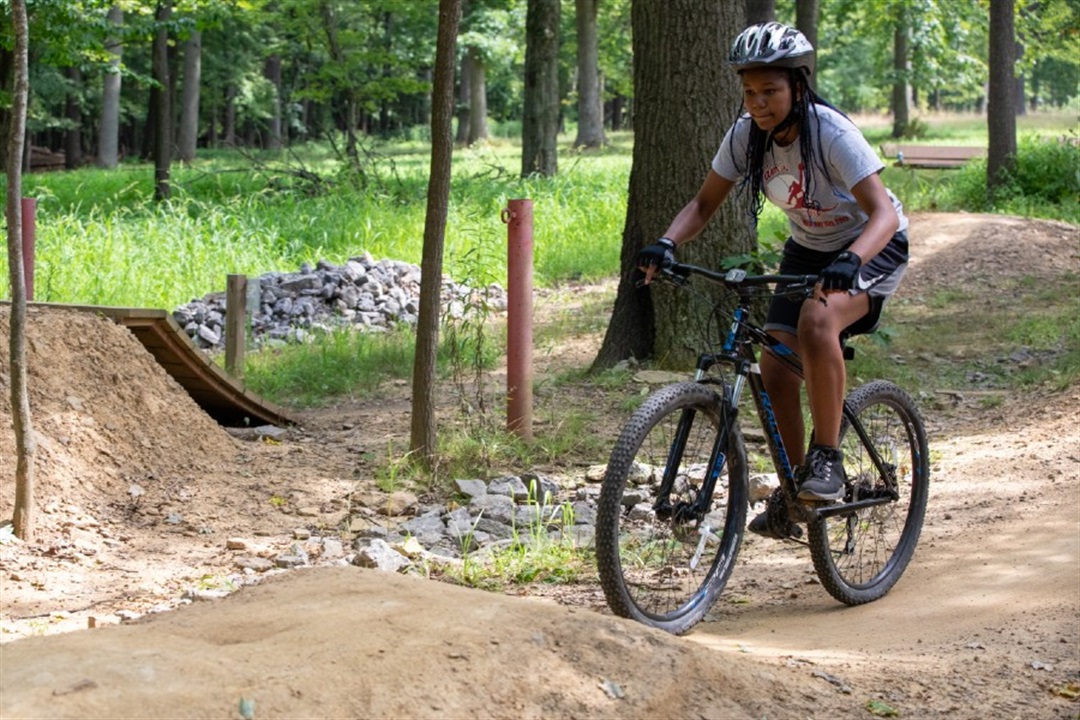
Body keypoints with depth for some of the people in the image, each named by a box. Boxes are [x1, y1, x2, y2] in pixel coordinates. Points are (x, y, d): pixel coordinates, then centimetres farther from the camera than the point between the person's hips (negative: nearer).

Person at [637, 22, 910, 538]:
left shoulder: (831, 133, -30)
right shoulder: (746, 135, -13)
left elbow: (884, 214, -37)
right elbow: (704, 204, -5)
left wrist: (849, 262, -56)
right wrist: (666, 244, -25)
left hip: (872, 246, -6)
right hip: (808, 248, 6)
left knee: (816, 318, -35)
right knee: (774, 366, -7)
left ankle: (827, 459, -23)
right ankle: (792, 494, 10)